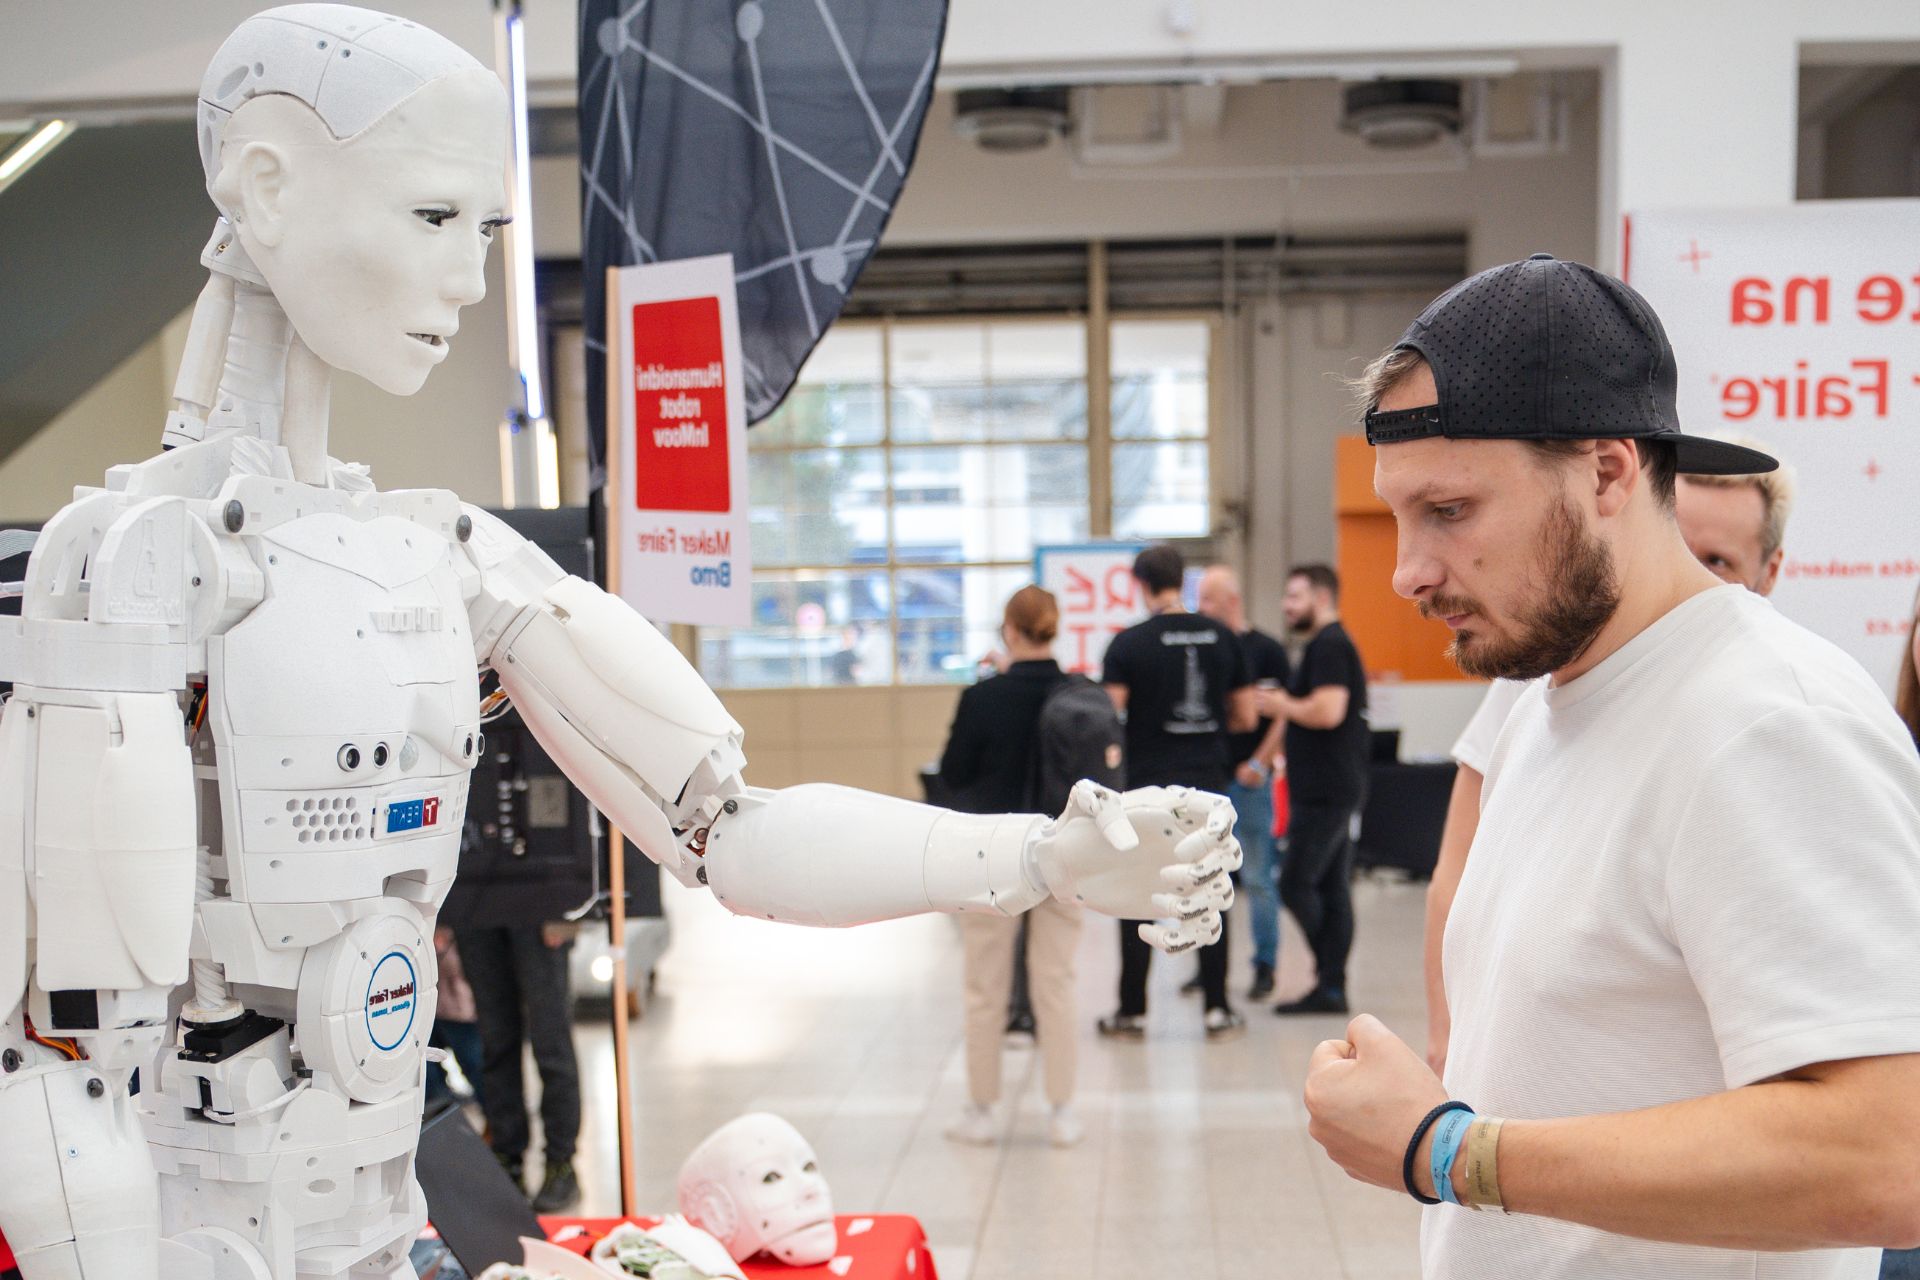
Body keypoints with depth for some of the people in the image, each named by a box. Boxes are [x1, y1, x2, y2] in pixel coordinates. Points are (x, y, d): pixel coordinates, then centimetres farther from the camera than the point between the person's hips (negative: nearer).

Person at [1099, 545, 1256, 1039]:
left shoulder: (1129, 643, -8)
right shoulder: (1222, 638, 3)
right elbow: (1247, 717, 7)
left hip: (1147, 785, -3)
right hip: (1207, 783, 3)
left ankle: (1133, 1011, 11)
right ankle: (1217, 1008, 12)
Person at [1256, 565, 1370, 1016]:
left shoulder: (1328, 646, -13)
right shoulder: (1331, 644, 20)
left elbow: (1328, 710, -25)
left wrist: (1284, 705, -10)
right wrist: (1287, 707, 14)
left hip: (1325, 792, -11)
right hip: (1332, 788, 11)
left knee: (1297, 883, -8)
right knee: (1331, 889, 9)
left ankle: (1330, 983, -2)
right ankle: (1331, 986, 12)